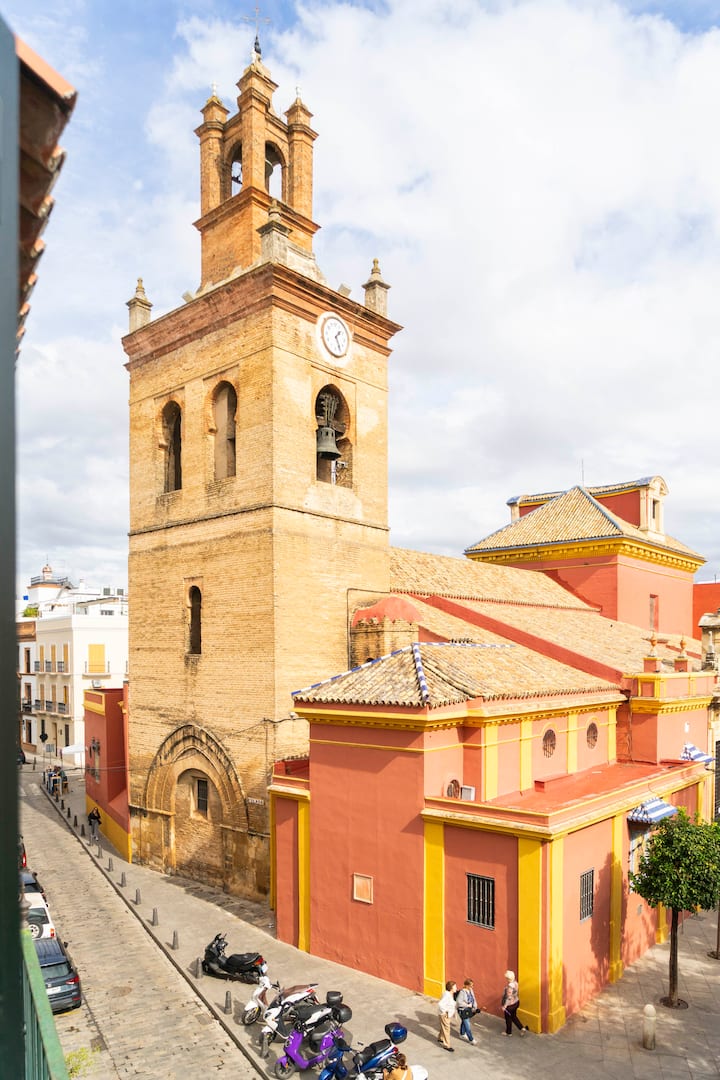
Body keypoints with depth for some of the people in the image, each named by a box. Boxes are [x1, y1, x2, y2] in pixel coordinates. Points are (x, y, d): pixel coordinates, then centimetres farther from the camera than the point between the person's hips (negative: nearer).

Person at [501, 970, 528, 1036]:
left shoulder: (509, 986, -33)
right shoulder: (515, 983, -7)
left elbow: (509, 998, -29)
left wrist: (504, 1006, -21)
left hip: (510, 1005, -8)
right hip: (516, 1002, 8)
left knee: (508, 1019, 16)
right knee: (513, 1017, 27)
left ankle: (508, 1032, 34)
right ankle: (522, 1028, 25)